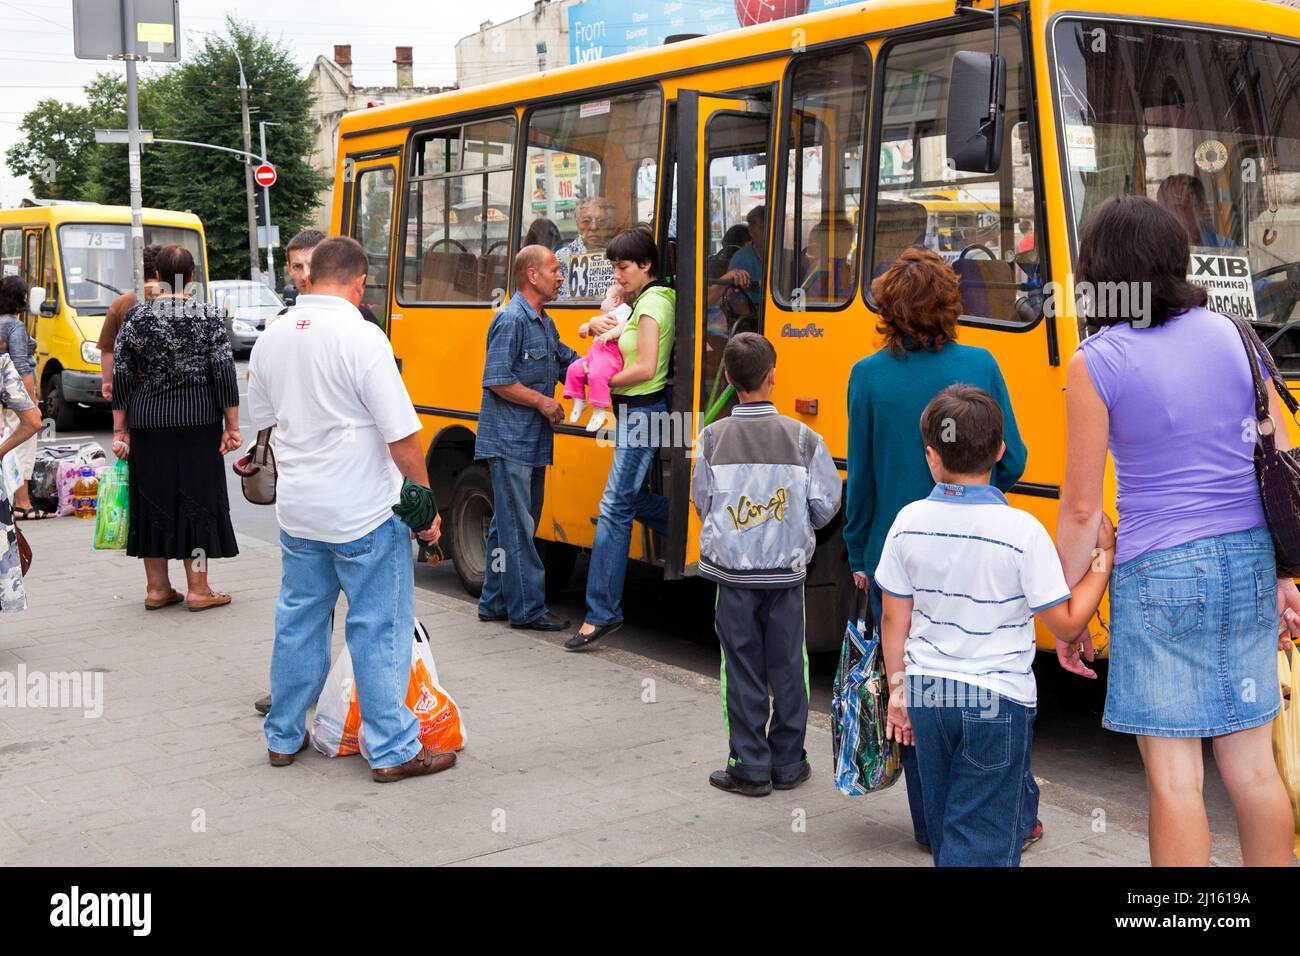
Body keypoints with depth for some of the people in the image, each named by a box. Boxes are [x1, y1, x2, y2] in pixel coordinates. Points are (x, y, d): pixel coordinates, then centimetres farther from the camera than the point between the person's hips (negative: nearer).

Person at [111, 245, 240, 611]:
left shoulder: (135, 317, 1)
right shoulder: (208, 316, -5)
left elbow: (121, 378, 2)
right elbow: (224, 374, -8)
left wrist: (120, 430, 8)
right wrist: (232, 426, -3)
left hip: (147, 421, 2)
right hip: (197, 420, -2)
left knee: (153, 499, 10)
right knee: (196, 498, 4)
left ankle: (157, 588, 16)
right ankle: (197, 589, 7)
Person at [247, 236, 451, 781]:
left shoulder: (271, 338, 4)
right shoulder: (361, 338, -16)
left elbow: (261, 418, 17)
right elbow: (401, 435, -17)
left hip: (297, 509, 6)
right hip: (364, 512, -6)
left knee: (299, 622, 17)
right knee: (380, 630, 2)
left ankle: (284, 737, 28)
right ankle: (393, 751, 8)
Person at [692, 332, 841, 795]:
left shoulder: (713, 437, -7)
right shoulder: (802, 437, -8)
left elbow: (703, 504, 0)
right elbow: (825, 505, -3)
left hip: (732, 572, 0)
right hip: (786, 572, 0)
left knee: (743, 670, 8)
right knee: (787, 667, 12)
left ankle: (750, 769, 14)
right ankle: (788, 765, 22)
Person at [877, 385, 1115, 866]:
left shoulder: (909, 522, -5)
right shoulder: (1022, 530, -17)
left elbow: (895, 619, 2)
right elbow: (1066, 621, -10)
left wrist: (898, 689, 14)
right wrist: (1104, 555, -1)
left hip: (926, 695, 4)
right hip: (998, 700, -4)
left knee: (944, 825, 22)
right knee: (982, 841, 4)